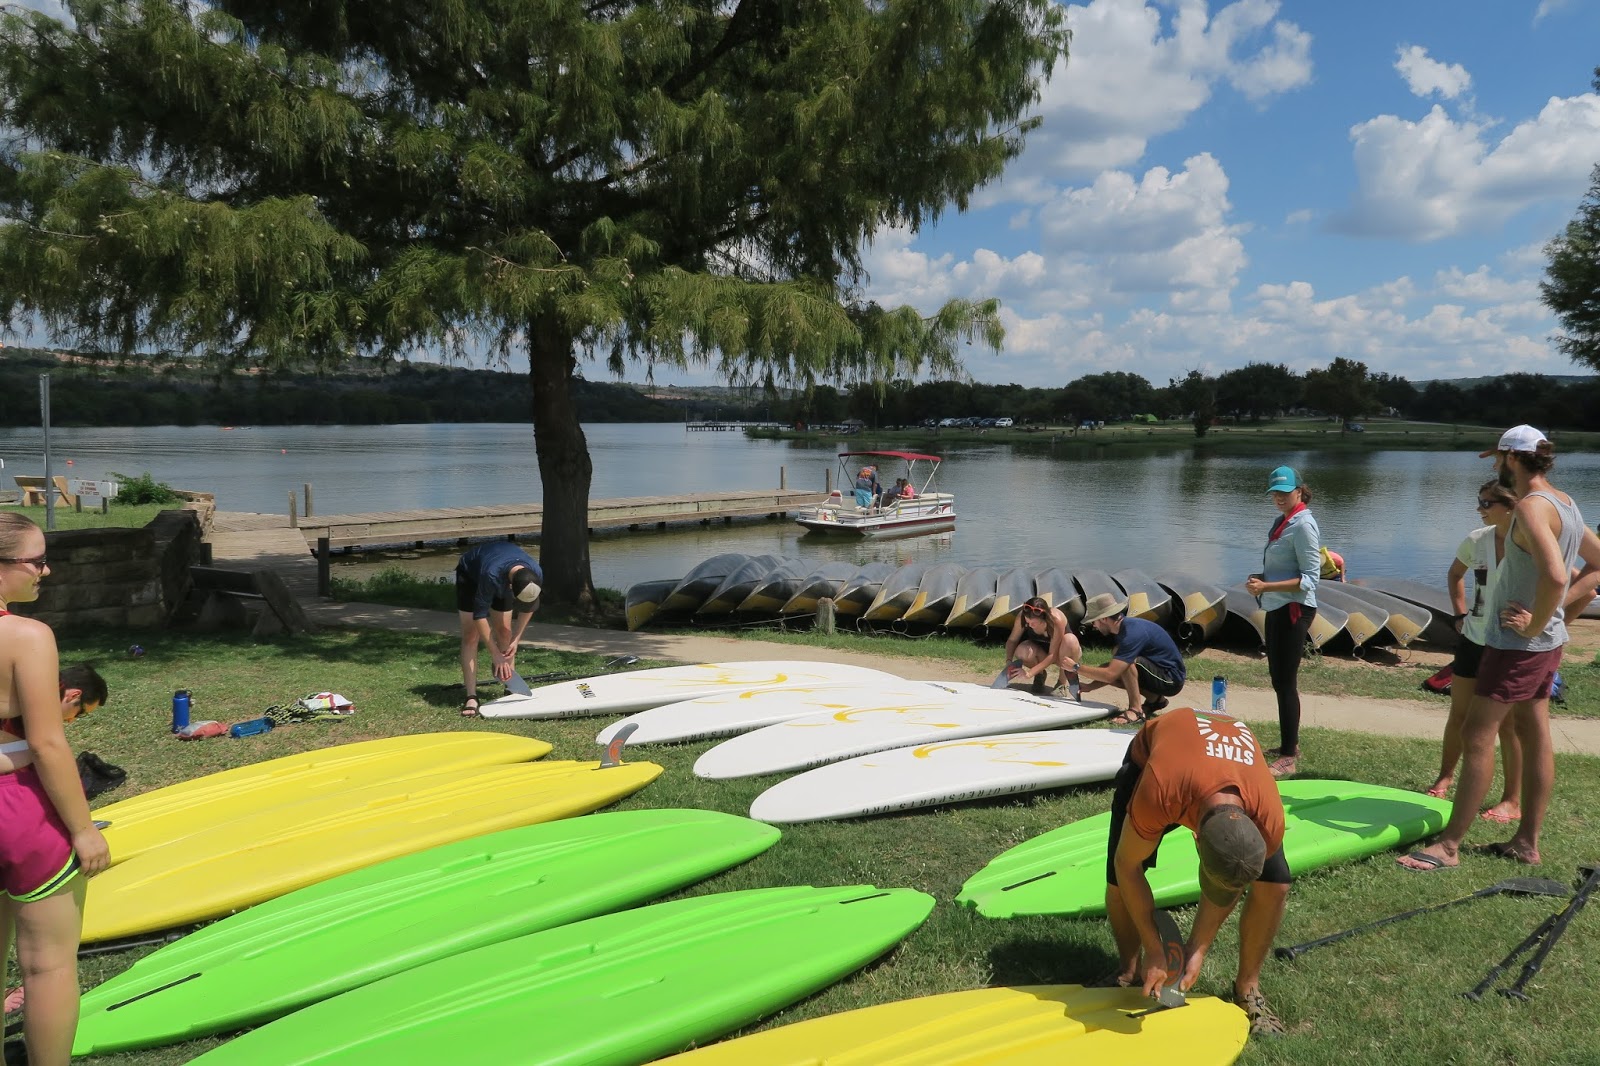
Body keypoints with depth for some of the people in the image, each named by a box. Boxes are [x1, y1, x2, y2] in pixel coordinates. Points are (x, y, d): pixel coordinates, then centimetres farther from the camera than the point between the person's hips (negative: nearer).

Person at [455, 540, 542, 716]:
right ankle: (471, 697, -14)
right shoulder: (492, 576, -47)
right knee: (470, 635, -12)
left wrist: (516, 639, -15)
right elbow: (479, 615, -38)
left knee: (504, 632, -1)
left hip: (504, 577, 4)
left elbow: (528, 608, -11)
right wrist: (496, 655, -36)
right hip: (470, 574, -4)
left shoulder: (536, 576, -32)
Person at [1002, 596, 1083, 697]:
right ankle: (1040, 675, 0)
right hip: (1041, 651, 2)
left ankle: (1062, 680, -14)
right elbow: (1012, 640, -13)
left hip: (1060, 653, -2)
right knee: (1022, 652, -34)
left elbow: (1052, 655, -33)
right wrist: (1008, 662, -31)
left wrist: (1029, 673, -40)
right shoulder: (1022, 616, -27)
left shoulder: (1056, 620, -37)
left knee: (1070, 640, -39)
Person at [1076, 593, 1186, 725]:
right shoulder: (1126, 626, 3)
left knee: (1126, 663, -28)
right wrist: (1087, 686, 1)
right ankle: (1155, 699, 10)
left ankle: (1136, 710, -19)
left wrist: (1076, 667, -21)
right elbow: (1112, 671, 10)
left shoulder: (1132, 633, -27)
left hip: (1171, 679, -10)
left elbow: (1110, 675, -31)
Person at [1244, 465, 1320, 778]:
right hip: (1277, 609, 10)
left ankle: (1288, 758, -1)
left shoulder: (1303, 525, -15)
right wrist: (1261, 578, 5)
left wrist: (1266, 586, -23)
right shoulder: (1283, 521, 14)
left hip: (1294, 611, -10)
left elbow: (1310, 578, -19)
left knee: (1285, 683, -7)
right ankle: (1289, 744, 29)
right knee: (1279, 679, 17)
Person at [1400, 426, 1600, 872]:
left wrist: (1534, 625, -21)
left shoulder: (1530, 507, -21)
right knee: (1534, 735, 14)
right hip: (1546, 643, 10)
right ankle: (1526, 842, 23)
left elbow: (1555, 575, -35)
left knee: (1477, 735, -7)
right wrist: (1556, 608, 14)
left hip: (1519, 643, -10)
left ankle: (1449, 845, -3)